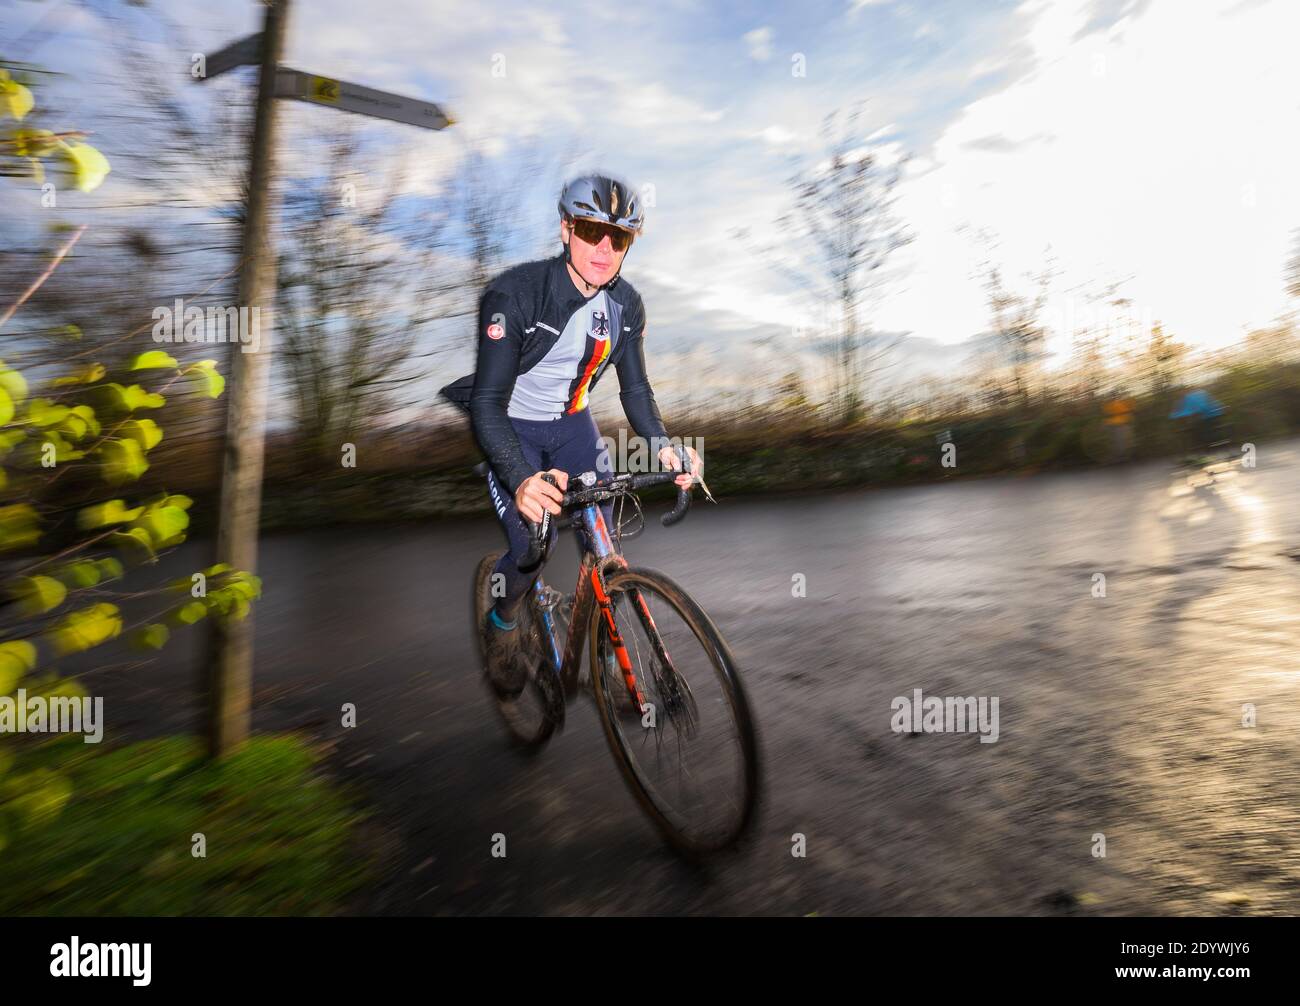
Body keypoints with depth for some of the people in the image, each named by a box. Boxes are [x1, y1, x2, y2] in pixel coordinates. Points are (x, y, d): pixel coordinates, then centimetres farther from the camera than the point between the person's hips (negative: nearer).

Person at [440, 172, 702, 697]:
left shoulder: (626, 304, -11)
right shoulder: (516, 294, -28)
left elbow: (635, 387, -4)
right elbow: (487, 400, -33)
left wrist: (663, 444, -25)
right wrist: (521, 479, -49)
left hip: (573, 424, 5)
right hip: (511, 427, -4)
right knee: (532, 545, -17)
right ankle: (501, 624, 17)